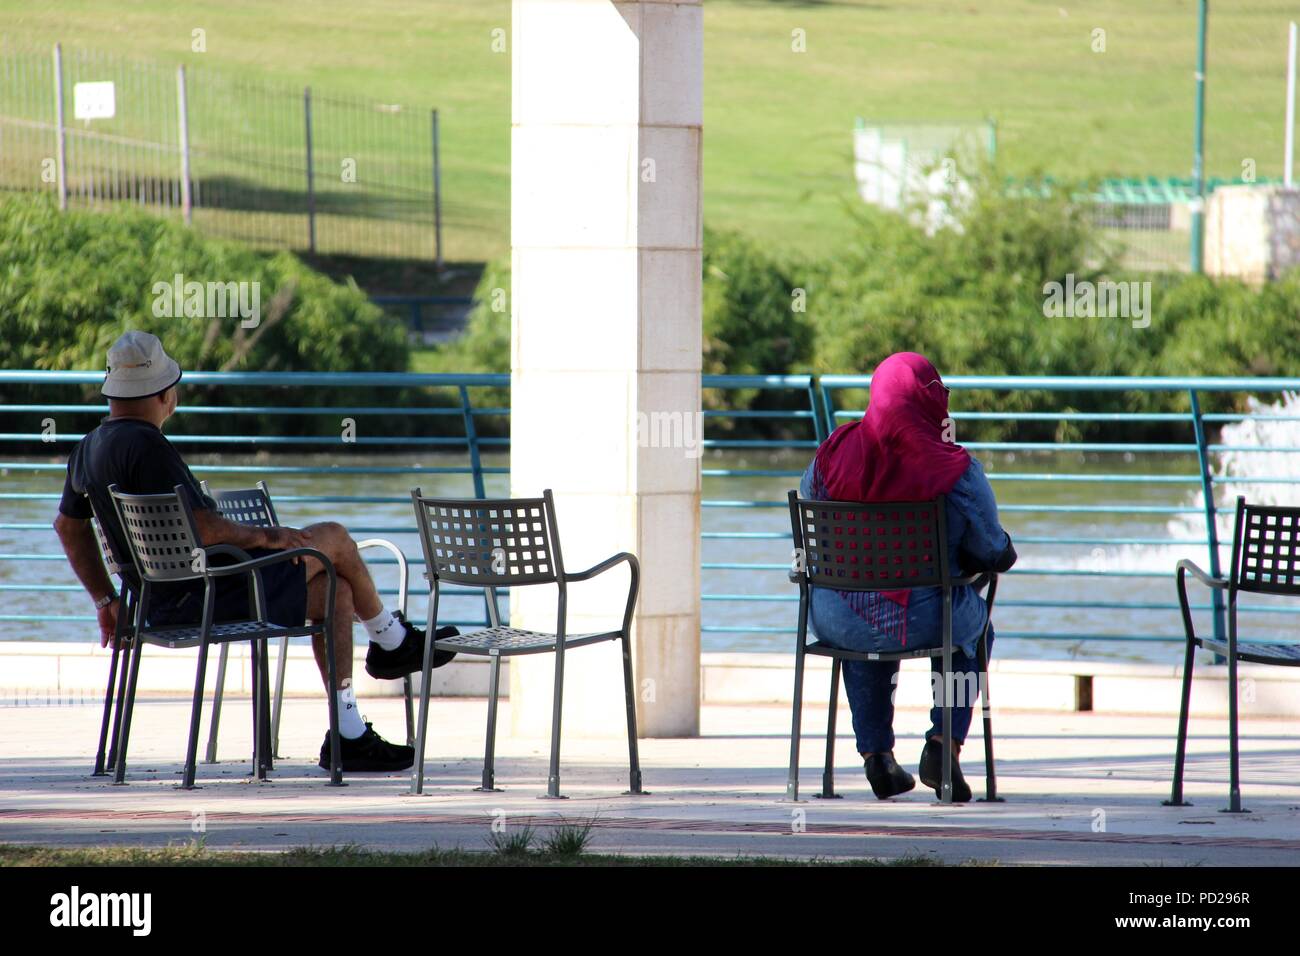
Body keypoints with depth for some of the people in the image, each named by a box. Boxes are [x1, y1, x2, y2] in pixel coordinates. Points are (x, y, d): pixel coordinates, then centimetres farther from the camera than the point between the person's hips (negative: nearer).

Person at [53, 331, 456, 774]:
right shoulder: (146, 446, -24)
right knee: (333, 539, 4)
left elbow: (68, 526, 21)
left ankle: (349, 735, 16)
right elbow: (199, 529, -27)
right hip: (203, 598, -10)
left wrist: (106, 601, 25)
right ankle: (392, 641, 28)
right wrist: (264, 536, -12)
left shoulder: (87, 449, 8)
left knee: (334, 590, 16)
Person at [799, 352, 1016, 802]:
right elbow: (992, 552, -5)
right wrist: (1005, 552, 19)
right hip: (922, 622, -3)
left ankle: (876, 753, 37)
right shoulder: (955, 469, -15)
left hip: (838, 623, 3)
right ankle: (944, 742, 20)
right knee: (975, 622, 33)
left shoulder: (833, 453, -6)